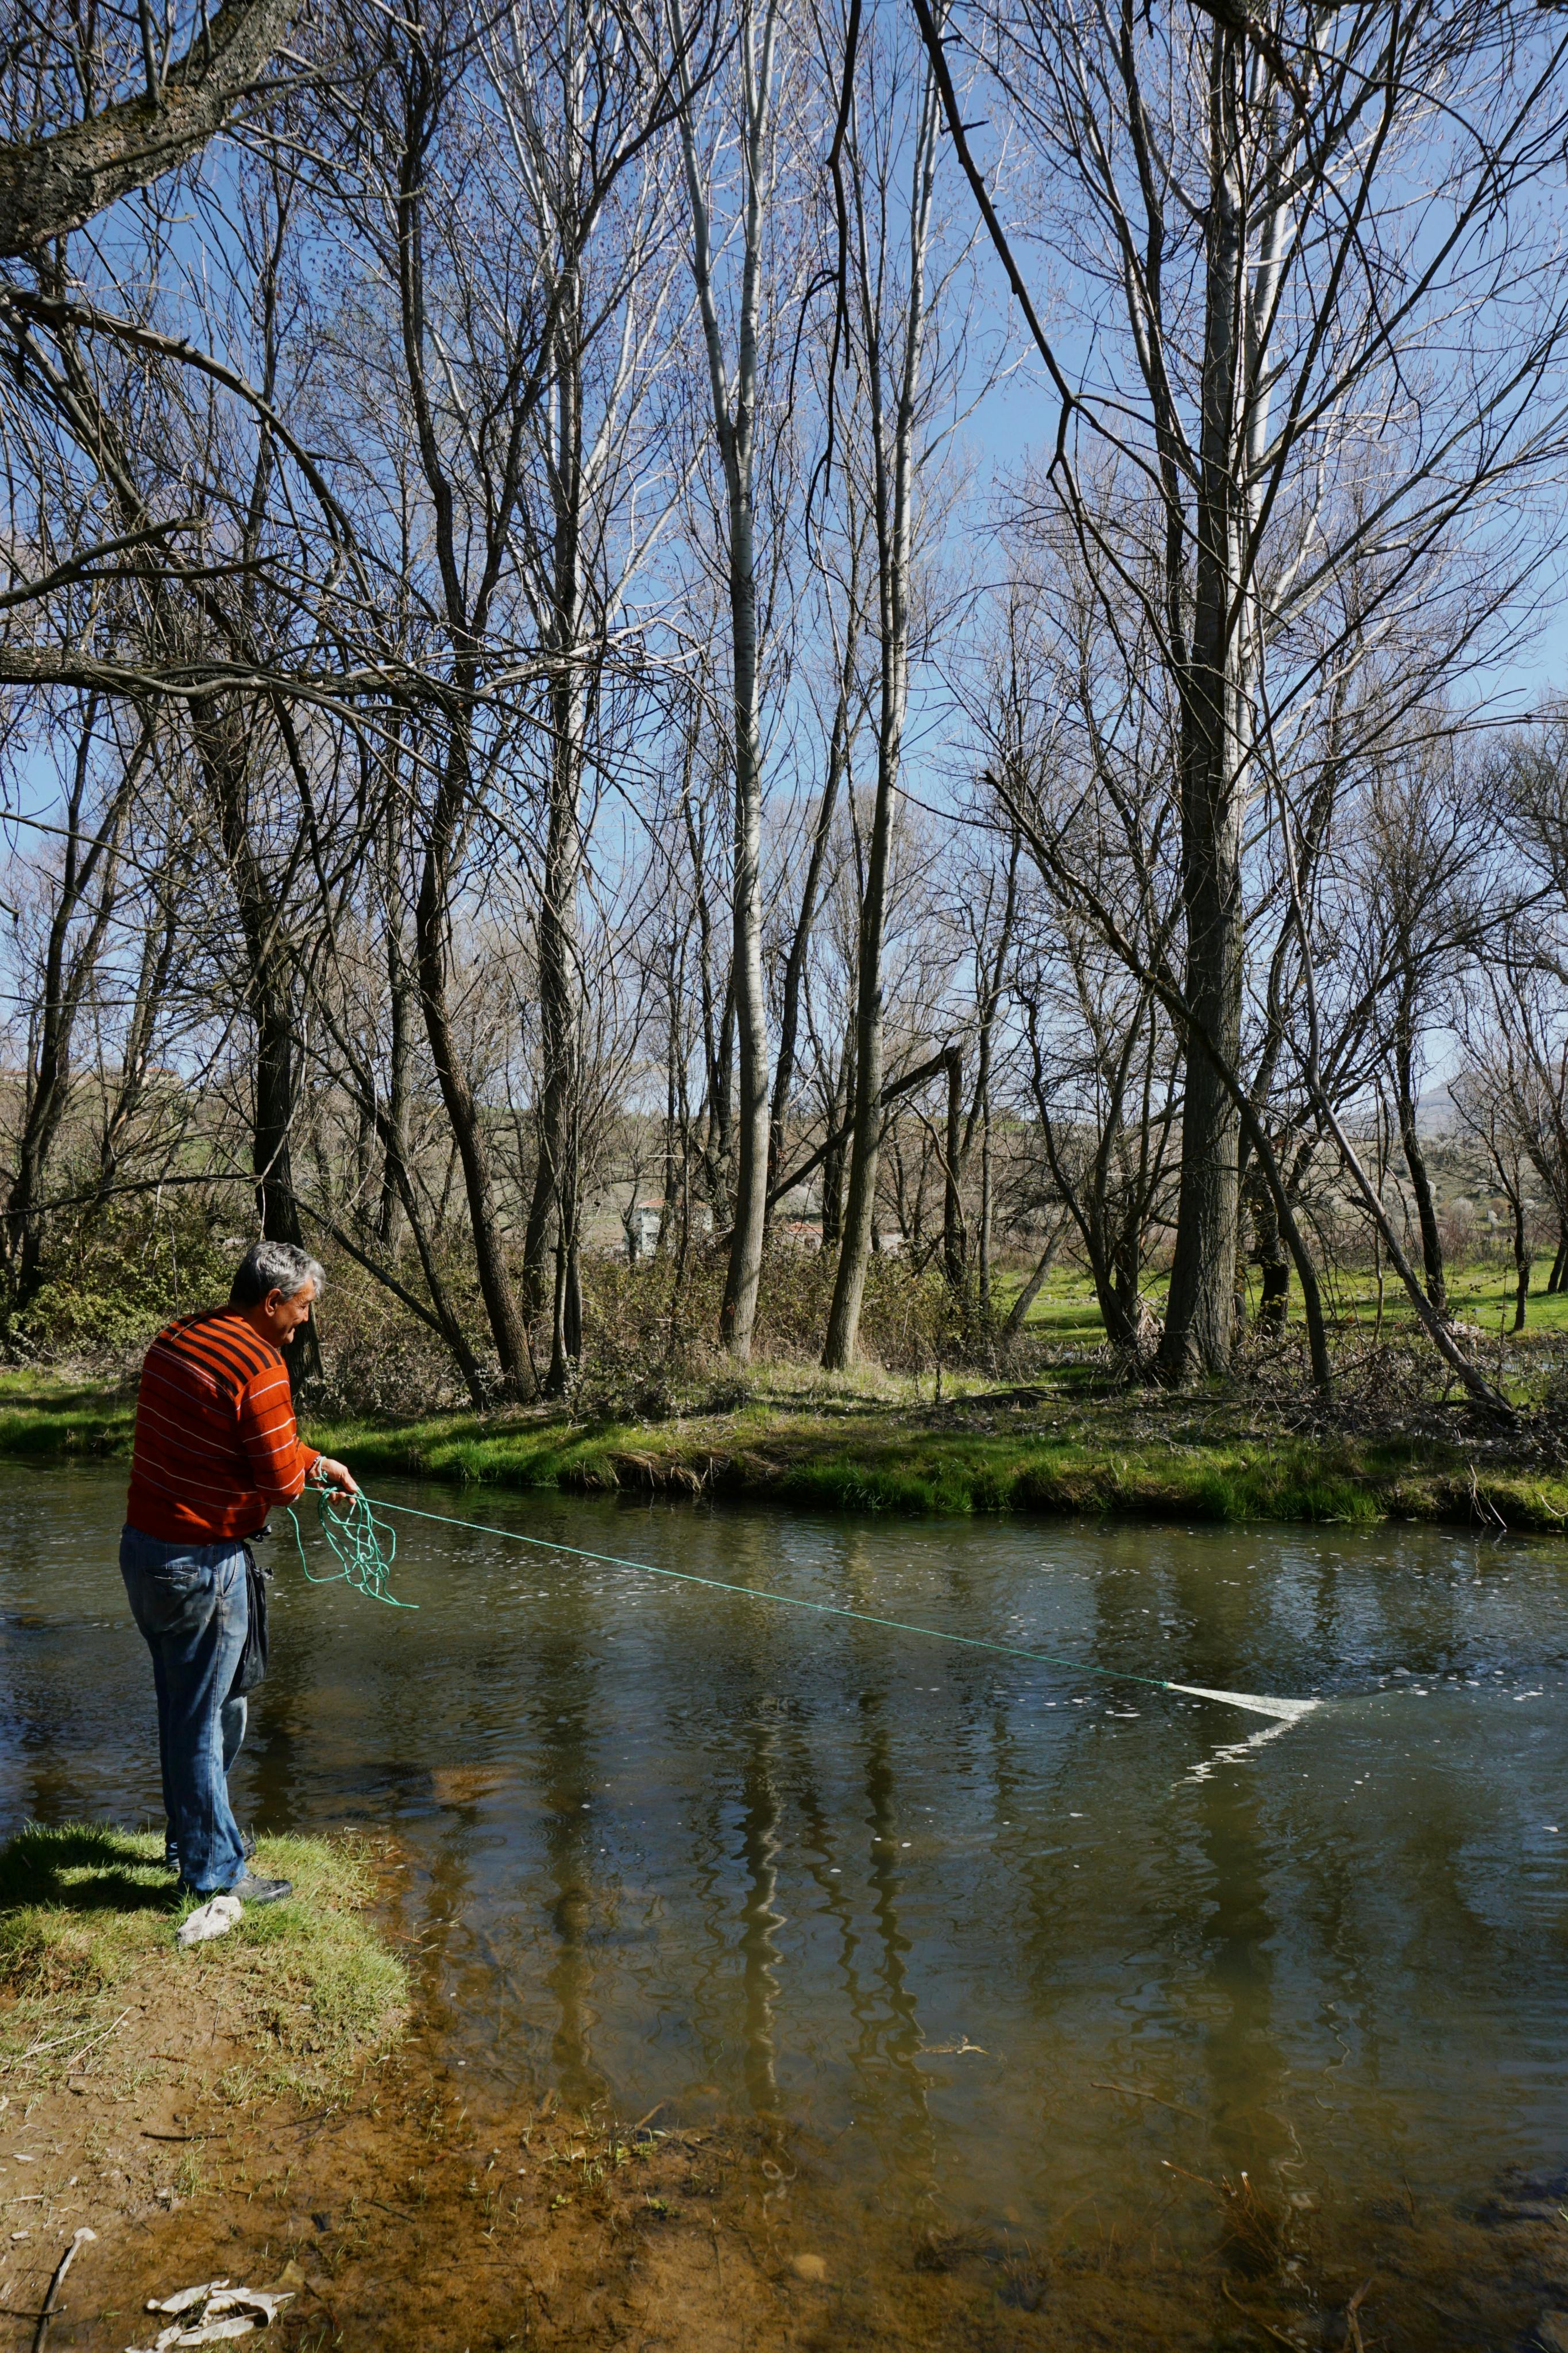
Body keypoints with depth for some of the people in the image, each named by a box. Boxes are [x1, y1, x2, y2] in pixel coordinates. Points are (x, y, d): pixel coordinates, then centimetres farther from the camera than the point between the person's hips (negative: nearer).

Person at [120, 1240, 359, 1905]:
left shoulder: (176, 1338, 7)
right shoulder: (259, 1367, -22)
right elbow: (282, 1484, -17)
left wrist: (316, 1461, 19)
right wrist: (308, 1471, 4)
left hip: (142, 1547, 9)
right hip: (199, 1565, -9)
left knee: (183, 1706, 22)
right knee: (204, 1719, 4)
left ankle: (190, 1836, 38)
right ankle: (214, 1869, 18)